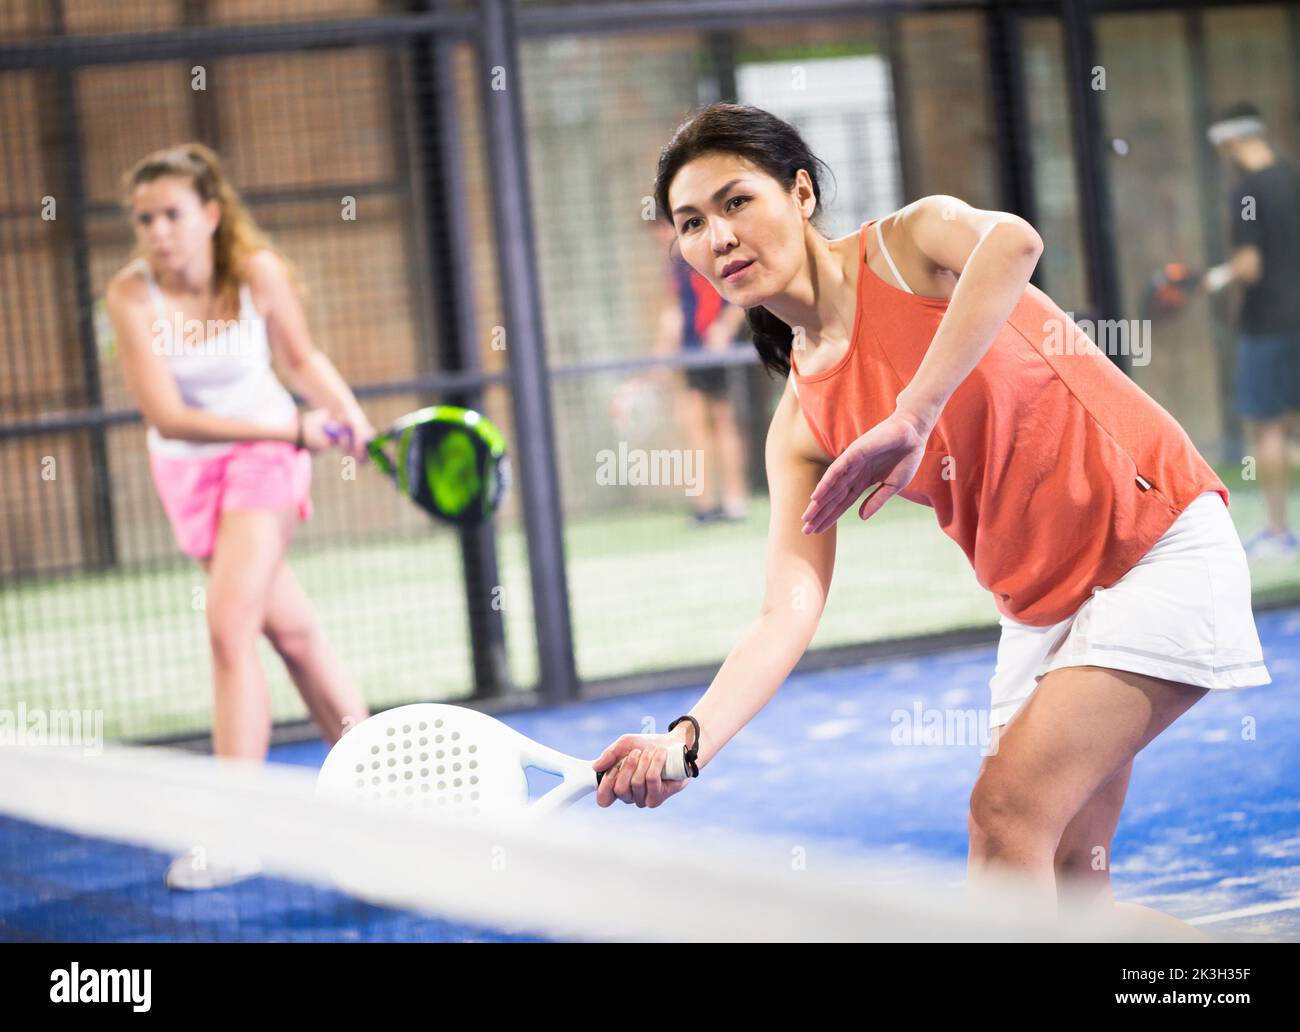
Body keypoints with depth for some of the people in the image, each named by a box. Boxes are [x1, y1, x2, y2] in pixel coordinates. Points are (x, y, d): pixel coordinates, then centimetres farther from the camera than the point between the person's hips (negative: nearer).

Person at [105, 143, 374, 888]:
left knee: (230, 626, -17)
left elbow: (301, 358, 0)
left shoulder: (259, 272, -17)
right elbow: (166, 415, -22)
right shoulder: (131, 294, -19)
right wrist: (290, 429, -27)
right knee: (291, 630, 11)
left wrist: (348, 414, -18)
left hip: (266, 459, -2)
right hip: (189, 467, 2)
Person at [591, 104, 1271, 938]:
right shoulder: (801, 424, 2)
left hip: (1162, 547, -7)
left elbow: (1013, 241, -36)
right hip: (1044, 607, 7)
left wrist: (912, 417, -39)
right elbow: (788, 613, -7)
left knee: (1006, 811, -18)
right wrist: (687, 741, -24)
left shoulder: (910, 240, -11)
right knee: (1063, 883, 4)